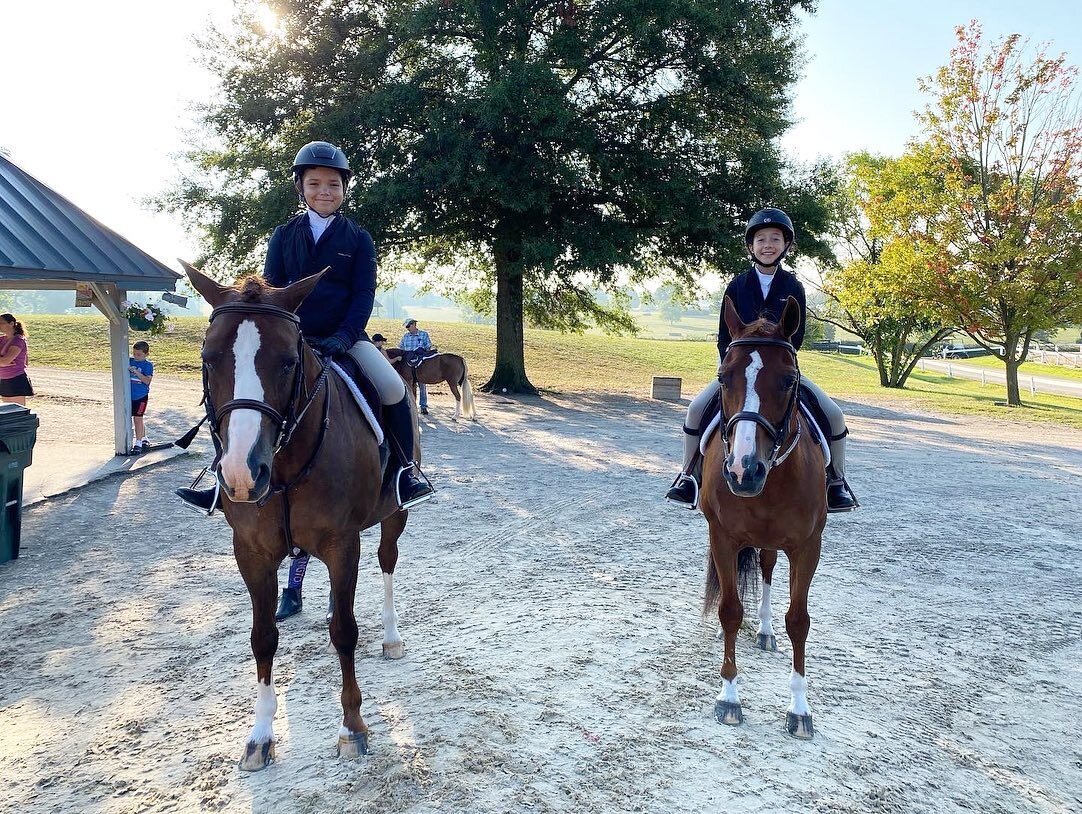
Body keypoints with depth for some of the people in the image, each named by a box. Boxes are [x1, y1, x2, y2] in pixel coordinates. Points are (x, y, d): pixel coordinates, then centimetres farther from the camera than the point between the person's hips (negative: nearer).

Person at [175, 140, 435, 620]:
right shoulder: (284, 236, 8)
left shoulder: (358, 240, 2)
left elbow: (364, 296, -5)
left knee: (393, 389, -26)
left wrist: (340, 339, -20)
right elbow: (271, 290, 4)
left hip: (343, 338, -2)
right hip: (291, 338, 2)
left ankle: (407, 470, -10)